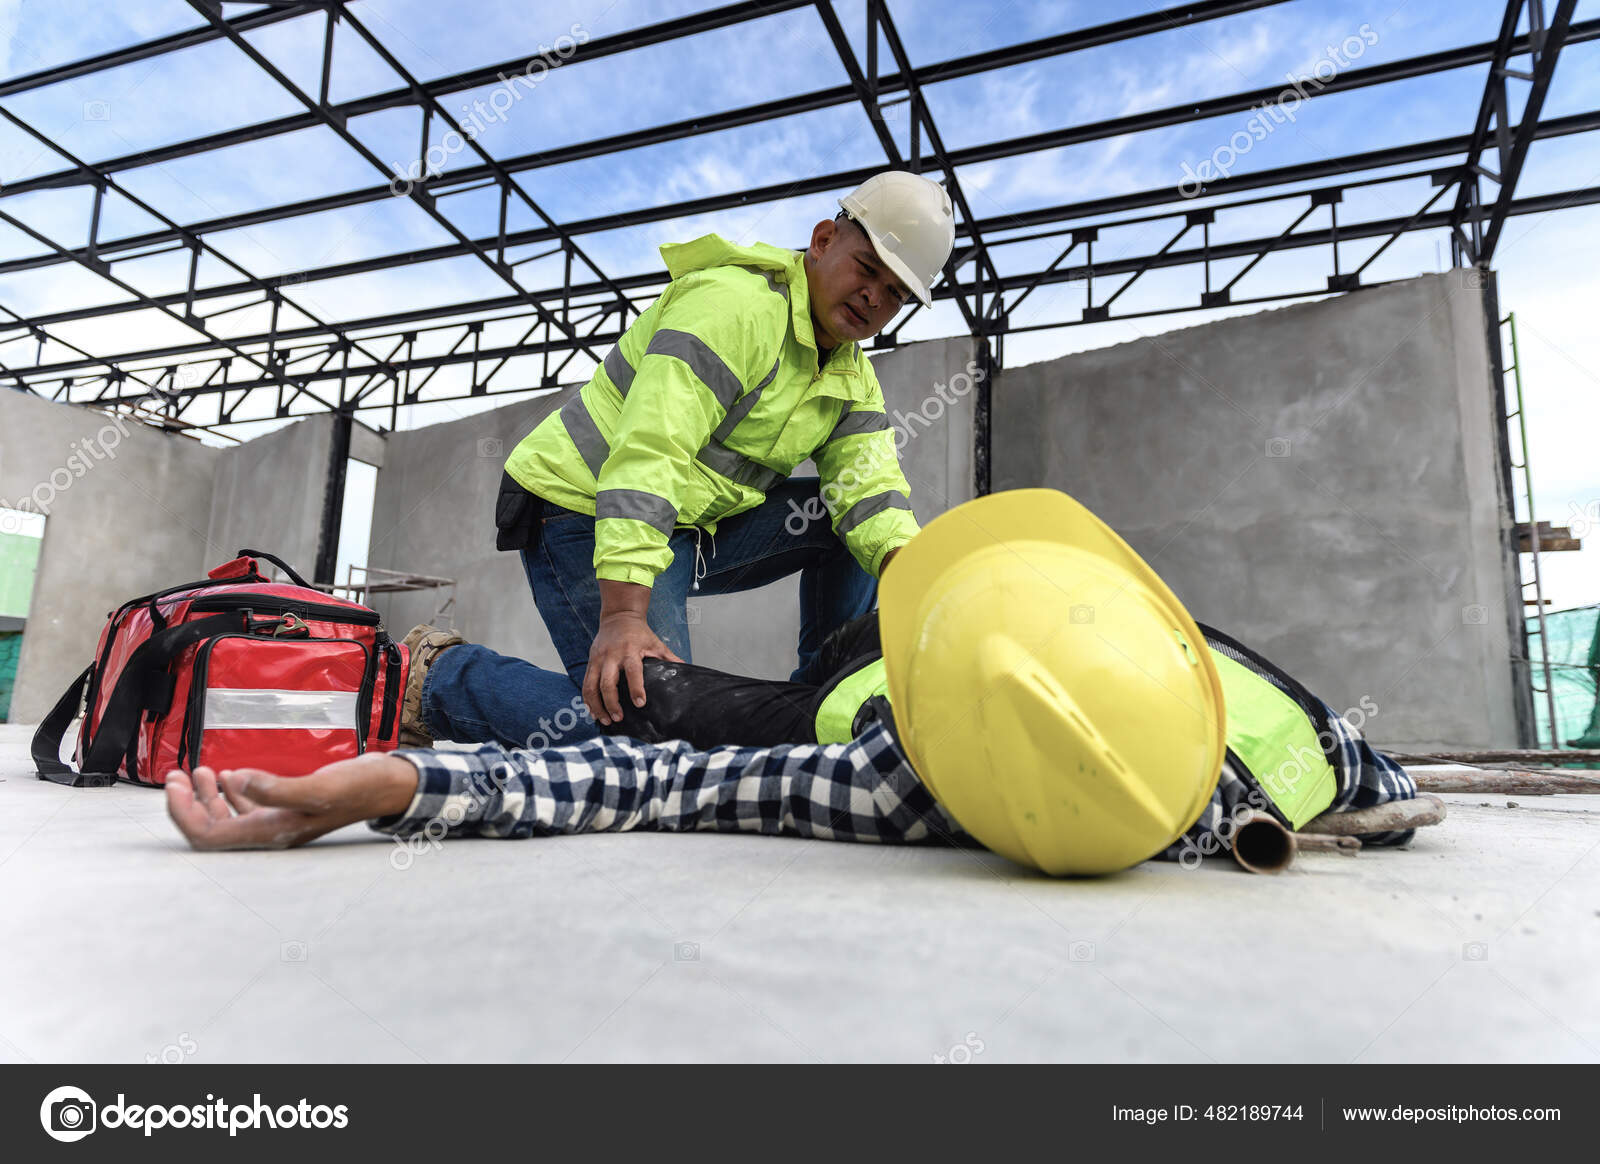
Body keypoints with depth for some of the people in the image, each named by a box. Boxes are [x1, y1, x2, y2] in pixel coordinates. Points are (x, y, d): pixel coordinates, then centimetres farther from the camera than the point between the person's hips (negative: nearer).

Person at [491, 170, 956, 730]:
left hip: (697, 526, 8)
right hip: (589, 518, -8)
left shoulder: (853, 375, 9)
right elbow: (648, 455, -31)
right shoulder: (736, 303, -21)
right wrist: (623, 616, -40)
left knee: (849, 513, -1)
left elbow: (872, 489, -4)